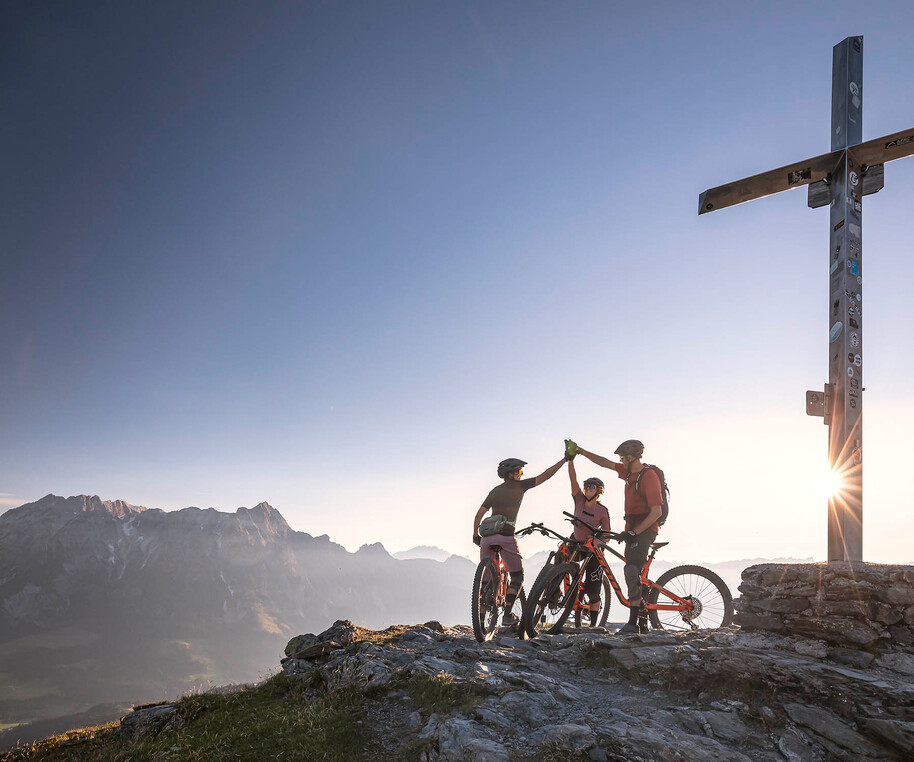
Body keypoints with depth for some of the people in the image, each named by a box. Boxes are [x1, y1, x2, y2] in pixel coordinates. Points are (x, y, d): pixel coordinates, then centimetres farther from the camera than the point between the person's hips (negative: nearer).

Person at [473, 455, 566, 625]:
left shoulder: (494, 491, 16)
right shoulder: (520, 485, 5)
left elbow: (479, 514, 11)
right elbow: (545, 475, 7)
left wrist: (475, 535, 21)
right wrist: (565, 460, 13)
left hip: (487, 536, 4)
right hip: (506, 536, -4)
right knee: (517, 576, 11)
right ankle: (508, 614, -1)